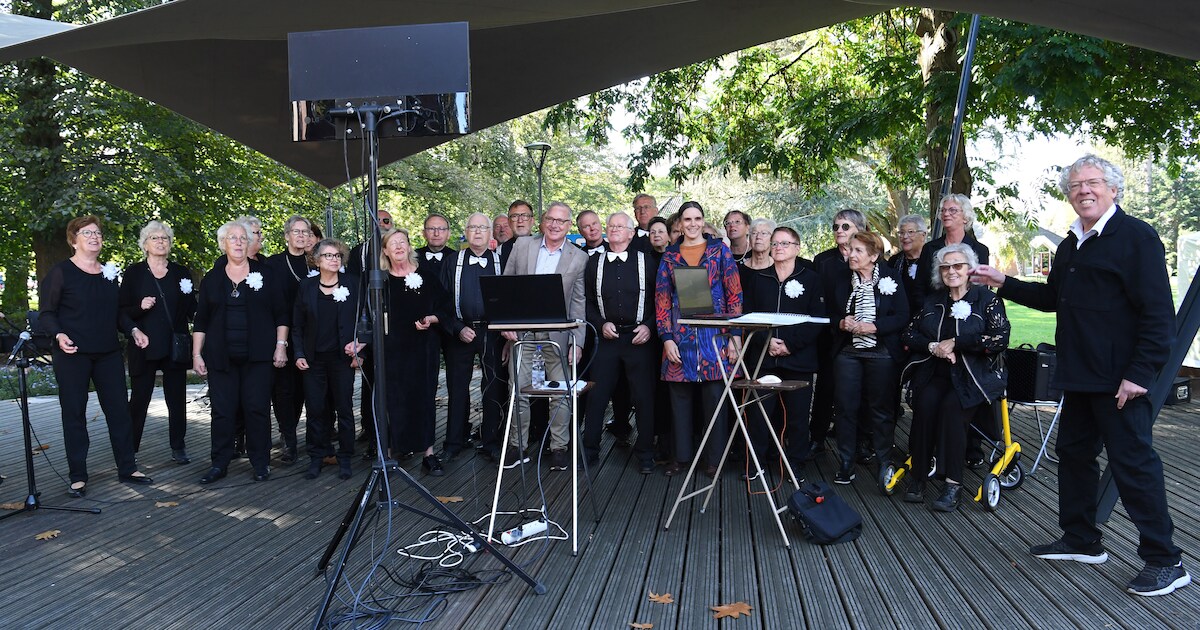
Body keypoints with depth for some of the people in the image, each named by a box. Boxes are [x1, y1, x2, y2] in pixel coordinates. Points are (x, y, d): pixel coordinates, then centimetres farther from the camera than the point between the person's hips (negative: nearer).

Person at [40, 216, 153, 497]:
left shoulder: (109, 273, 12)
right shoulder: (61, 272, -4)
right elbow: (47, 313, -5)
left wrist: (133, 329, 3)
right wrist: (59, 335, -22)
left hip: (108, 354, 5)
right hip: (73, 355, -5)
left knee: (119, 409, 5)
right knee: (74, 414, 3)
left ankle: (127, 468, 14)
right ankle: (78, 477, 11)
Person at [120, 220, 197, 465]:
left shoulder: (181, 272, 9)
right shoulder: (133, 273, 3)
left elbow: (192, 310, 10)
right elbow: (122, 311, 1)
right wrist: (140, 307, -17)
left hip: (175, 346, 2)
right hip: (144, 347, -2)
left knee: (177, 399, 6)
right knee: (139, 399, 1)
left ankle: (178, 447, 14)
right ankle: (129, 450, 10)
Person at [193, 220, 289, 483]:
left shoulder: (266, 274, 4)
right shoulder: (212, 279, 10)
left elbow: (281, 314, 4)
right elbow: (201, 321, 12)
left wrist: (280, 346, -4)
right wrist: (197, 354, 6)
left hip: (258, 355, -2)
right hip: (221, 357, 2)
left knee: (257, 408, 0)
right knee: (222, 410, 2)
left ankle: (260, 462, 10)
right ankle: (220, 463, 12)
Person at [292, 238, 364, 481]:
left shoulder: (352, 284, 1)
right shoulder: (306, 286, 5)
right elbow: (297, 324, 8)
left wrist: (359, 343, -10)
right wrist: (299, 354, 1)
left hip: (342, 356, -1)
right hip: (314, 358, 1)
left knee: (344, 408, 2)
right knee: (316, 409, 4)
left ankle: (345, 458, 13)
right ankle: (317, 457, 17)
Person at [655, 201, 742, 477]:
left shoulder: (720, 250, 6)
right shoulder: (669, 256, 9)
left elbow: (734, 293, 3)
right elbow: (662, 299, 7)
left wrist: (734, 335, -5)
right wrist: (666, 338, -3)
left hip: (714, 337, -2)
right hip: (680, 338, 2)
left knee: (714, 397, 2)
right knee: (680, 397, 7)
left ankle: (716, 458, 13)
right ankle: (681, 456, 20)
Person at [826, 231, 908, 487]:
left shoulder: (891, 278, -3)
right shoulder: (840, 279, 6)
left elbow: (902, 317, -8)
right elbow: (828, 314, 11)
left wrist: (871, 327, -18)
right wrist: (842, 323, -10)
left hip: (882, 353, -3)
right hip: (847, 352, 3)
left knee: (882, 408, 5)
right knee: (845, 407, 2)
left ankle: (884, 462, 18)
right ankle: (846, 464, 12)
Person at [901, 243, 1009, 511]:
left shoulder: (987, 300, 2)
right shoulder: (933, 301, 16)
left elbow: (1000, 339, -10)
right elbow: (908, 334, 13)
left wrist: (954, 343, -12)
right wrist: (933, 346, -7)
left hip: (974, 377, -3)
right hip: (935, 373, 3)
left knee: (952, 406, -31)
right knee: (925, 403, -27)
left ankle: (954, 484, -25)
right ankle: (918, 476, -19)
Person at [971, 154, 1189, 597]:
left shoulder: (1136, 237, -11)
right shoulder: (1070, 245, 15)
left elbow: (1158, 312, -16)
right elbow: (1053, 298, 26)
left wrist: (1140, 373, -21)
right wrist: (1003, 284, 18)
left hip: (1119, 380, -9)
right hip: (1079, 377, 9)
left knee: (1134, 464, -3)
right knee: (1074, 453, 16)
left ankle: (1165, 562, 10)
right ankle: (1082, 541, 30)